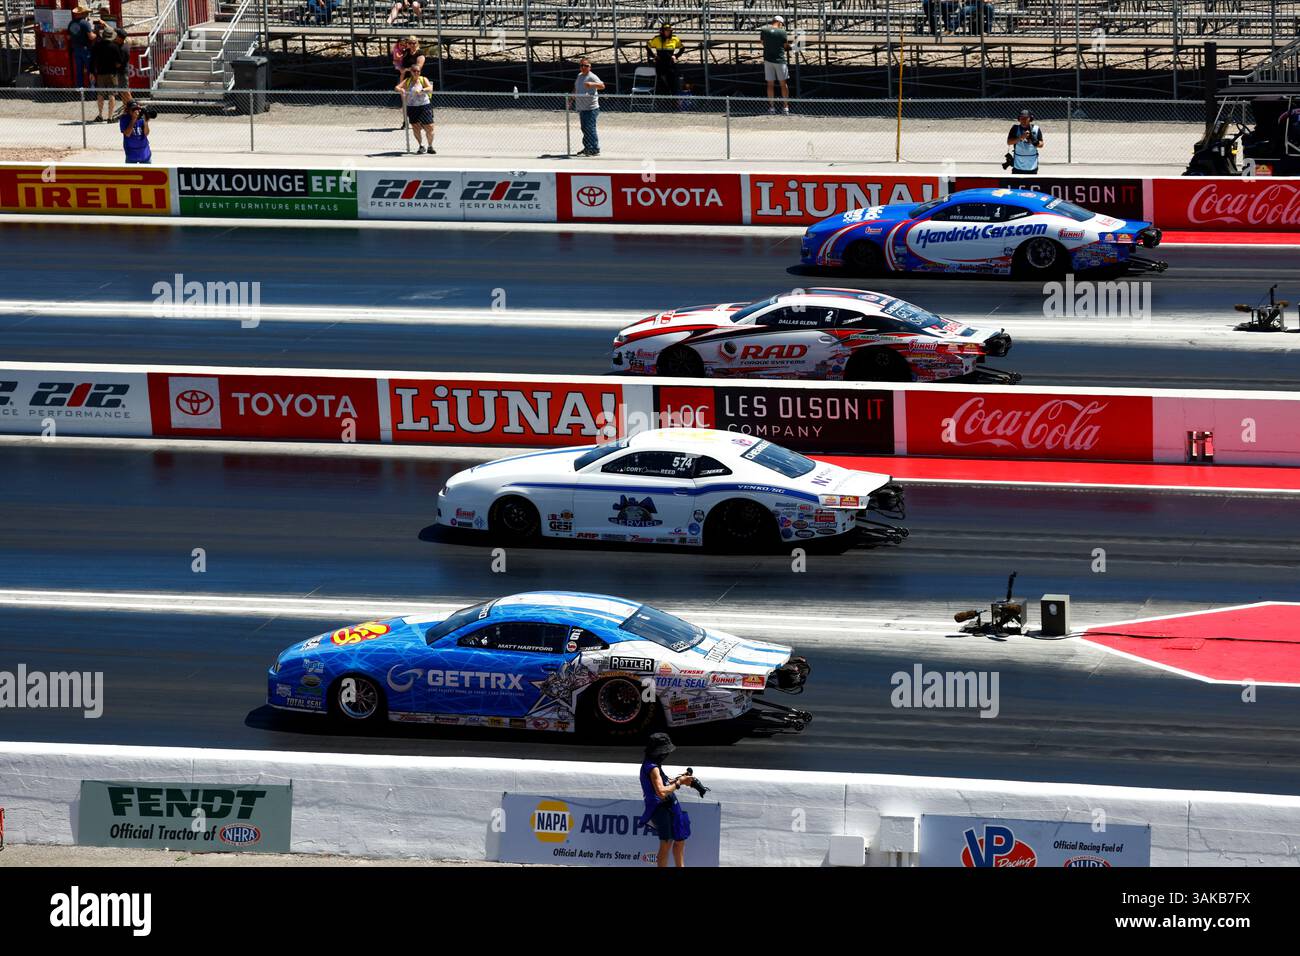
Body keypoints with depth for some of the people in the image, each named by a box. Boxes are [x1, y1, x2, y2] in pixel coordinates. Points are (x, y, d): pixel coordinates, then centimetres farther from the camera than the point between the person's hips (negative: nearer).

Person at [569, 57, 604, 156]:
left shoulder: (592, 77, -12)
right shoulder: (579, 76, 14)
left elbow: (602, 86, -28)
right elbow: (576, 89, 30)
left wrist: (592, 84, -44)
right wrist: (572, 98, 20)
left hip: (591, 108, -9)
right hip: (581, 108, 9)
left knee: (590, 129, -11)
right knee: (585, 129, 15)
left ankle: (595, 150, -7)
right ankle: (587, 148, 25)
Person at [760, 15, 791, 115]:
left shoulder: (764, 31, -2)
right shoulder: (782, 32, -10)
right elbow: (786, 47, 0)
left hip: (768, 60, 2)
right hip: (780, 60, -2)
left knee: (770, 84, 9)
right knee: (783, 84, 8)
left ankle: (771, 106, 9)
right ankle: (786, 106, 9)